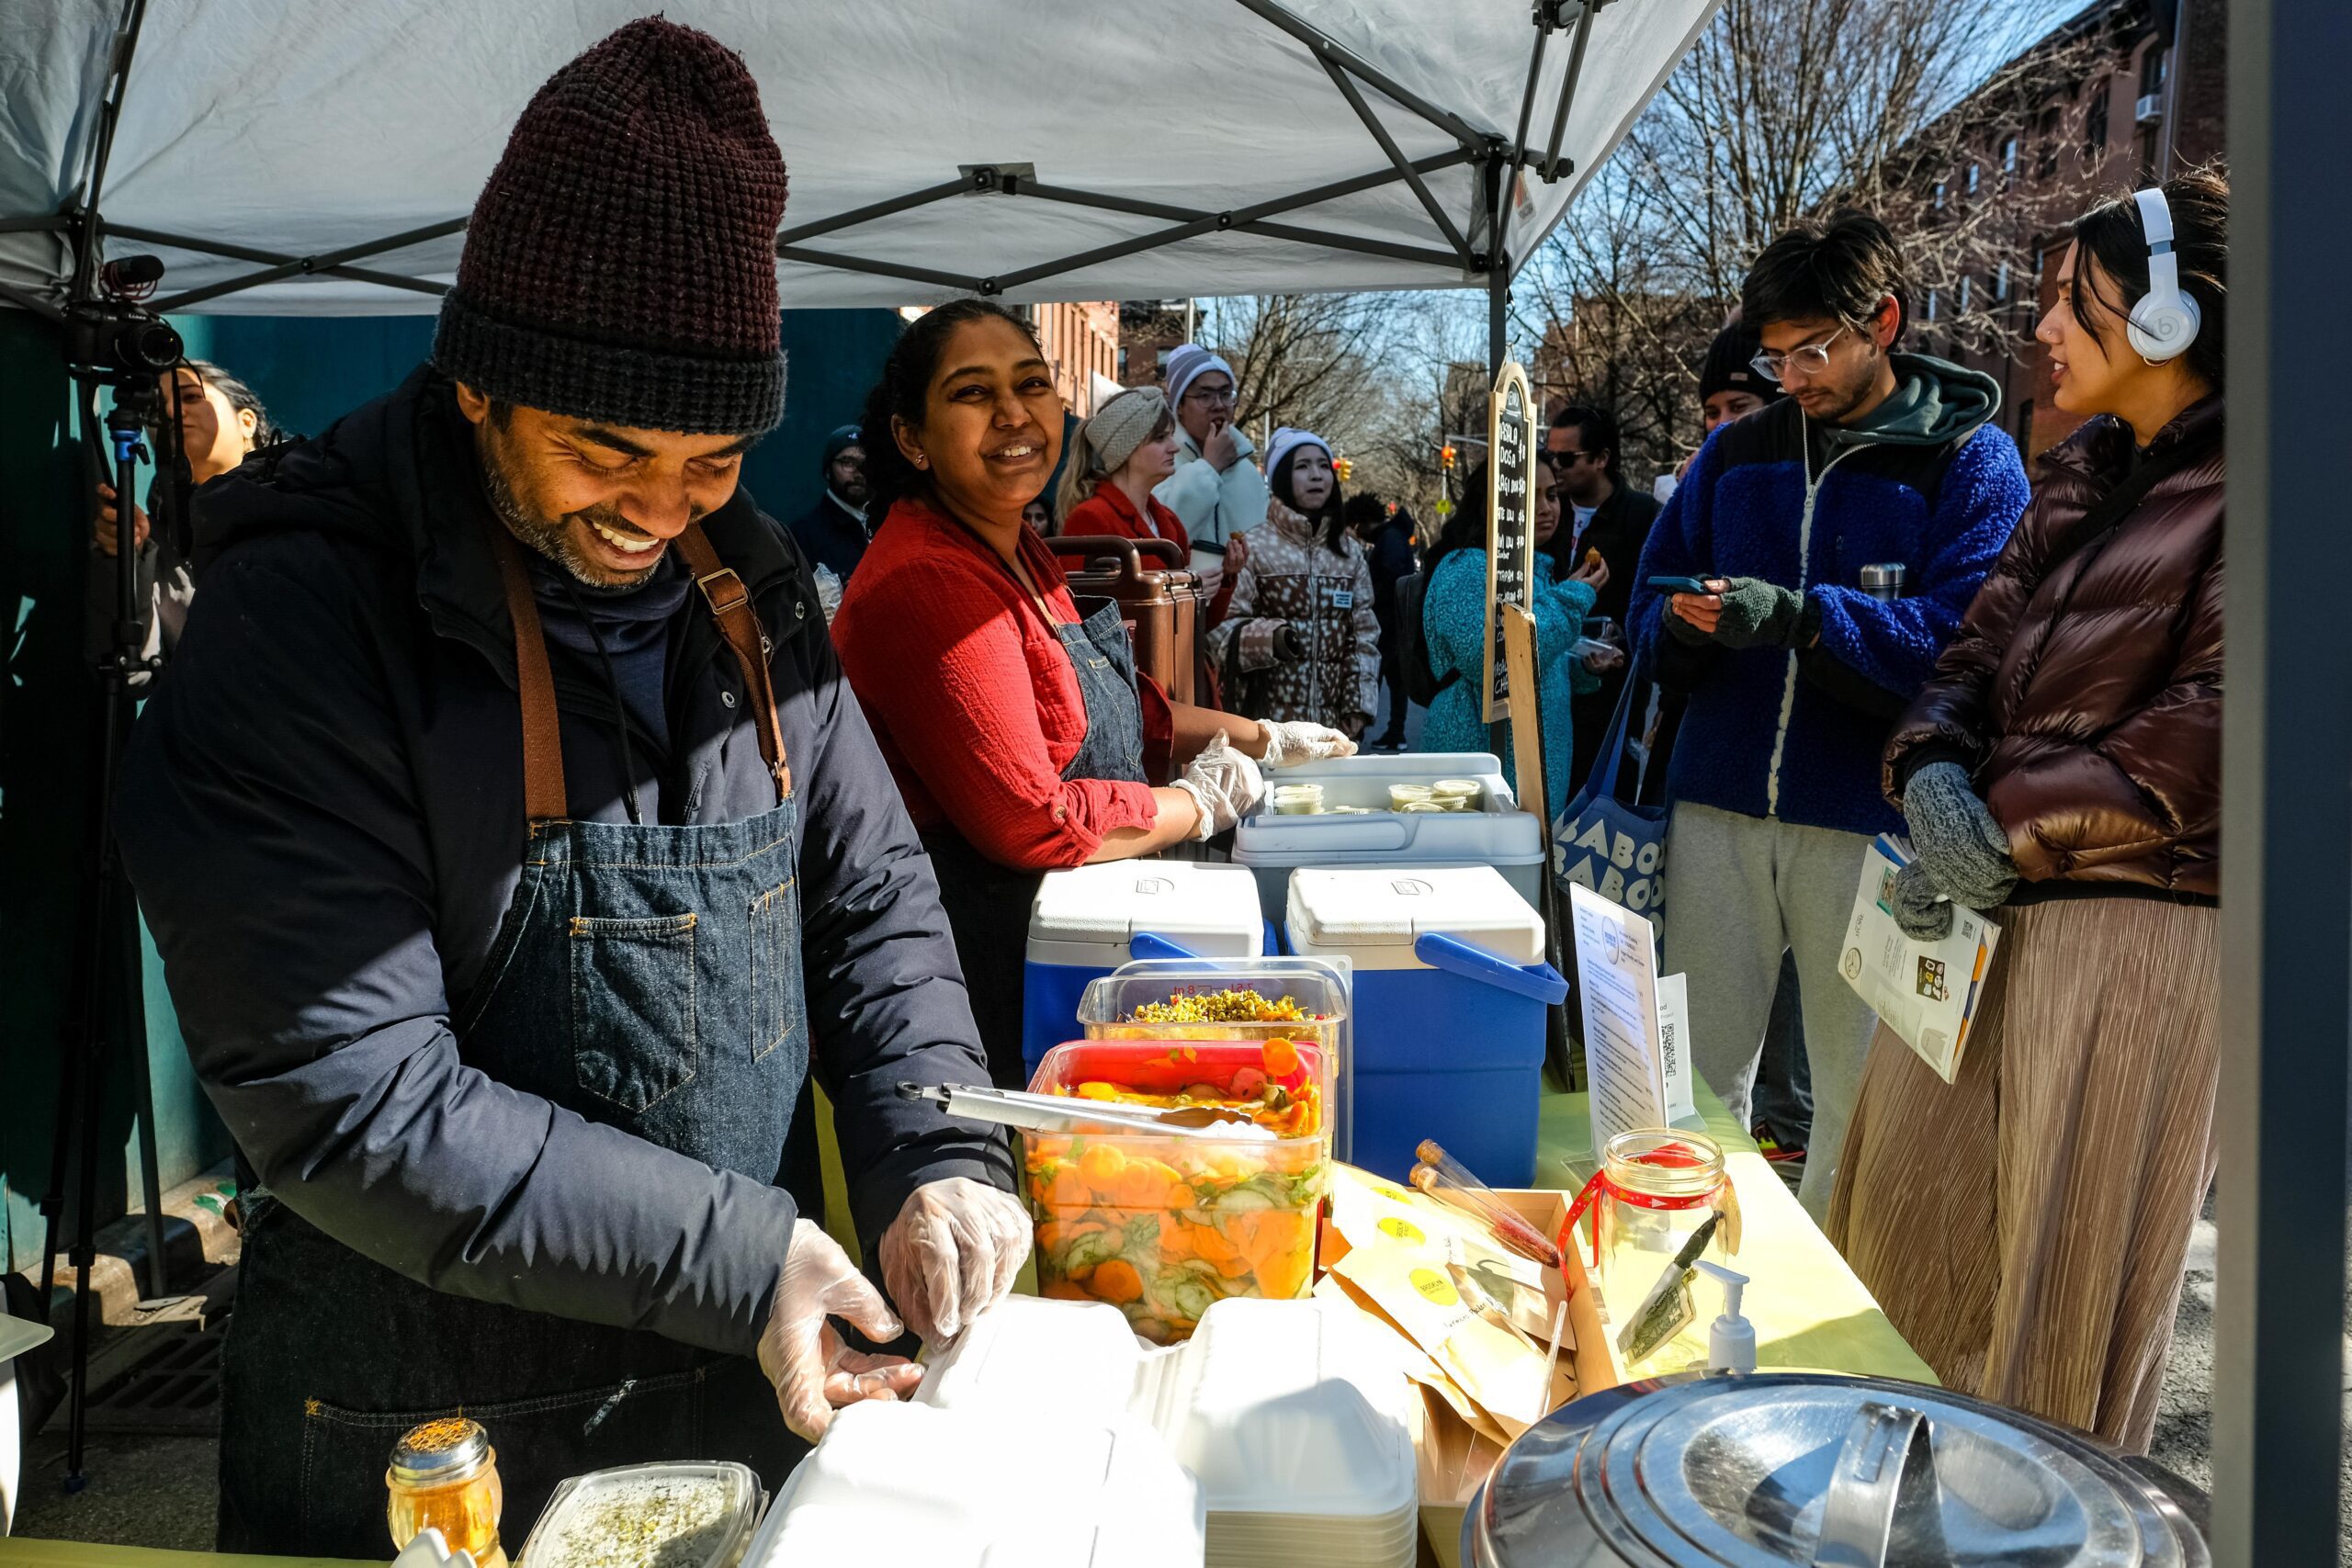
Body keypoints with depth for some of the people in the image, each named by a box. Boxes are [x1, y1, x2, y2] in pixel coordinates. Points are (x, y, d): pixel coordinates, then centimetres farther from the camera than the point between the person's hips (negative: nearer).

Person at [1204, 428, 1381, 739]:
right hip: (1268, 716, -5)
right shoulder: (1253, 546, -6)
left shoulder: (1350, 552, 11)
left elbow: (1365, 634, 11)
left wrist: (1357, 705, 4)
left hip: (1333, 719, 5)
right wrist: (1271, 636, -27)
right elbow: (1221, 626, -10)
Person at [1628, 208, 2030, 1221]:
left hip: (1872, 824, -3)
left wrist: (1801, 616, -24)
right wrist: (1684, 623, -9)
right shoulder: (1736, 453, 14)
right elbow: (1650, 603, 15)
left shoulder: (1971, 461, 1)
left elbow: (1968, 641, -13)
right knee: (1698, 1073, 9)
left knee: (1861, 1094, 6)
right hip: (1718, 805, 4)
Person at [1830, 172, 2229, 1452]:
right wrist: (1930, 767, -7)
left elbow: (2212, 732, -17)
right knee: (1910, 1227, 14)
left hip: (2136, 929, -8)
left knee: (2071, 1291, 4)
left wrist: (2006, 831, -16)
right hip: (1990, 911, 8)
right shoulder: (2084, 477, 16)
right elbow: (1979, 648, 14)